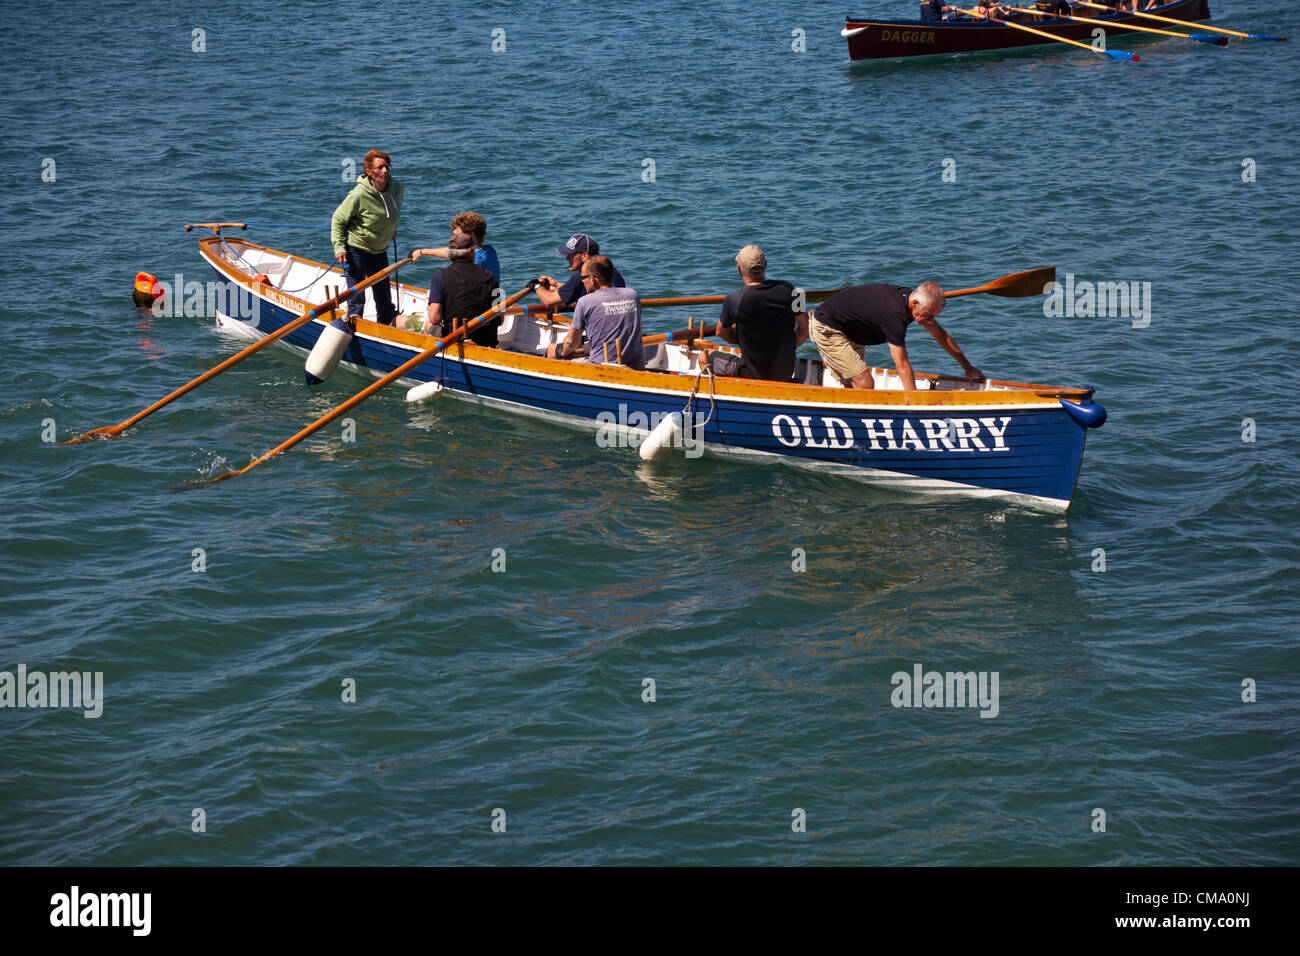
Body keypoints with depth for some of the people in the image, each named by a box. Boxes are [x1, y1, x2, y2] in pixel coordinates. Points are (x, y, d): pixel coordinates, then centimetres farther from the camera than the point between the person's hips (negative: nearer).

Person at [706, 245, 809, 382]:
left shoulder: (734, 299, -17)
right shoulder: (787, 289, -7)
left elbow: (721, 332, 3)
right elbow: (805, 329, 4)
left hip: (753, 374, -5)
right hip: (786, 374, 5)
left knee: (706, 356, 15)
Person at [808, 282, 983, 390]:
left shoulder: (910, 297, -6)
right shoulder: (894, 313, -35)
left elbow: (940, 335, 8)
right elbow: (902, 365, -33)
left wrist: (967, 367, 12)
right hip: (826, 330, -10)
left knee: (854, 386, 10)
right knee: (865, 384, -17)